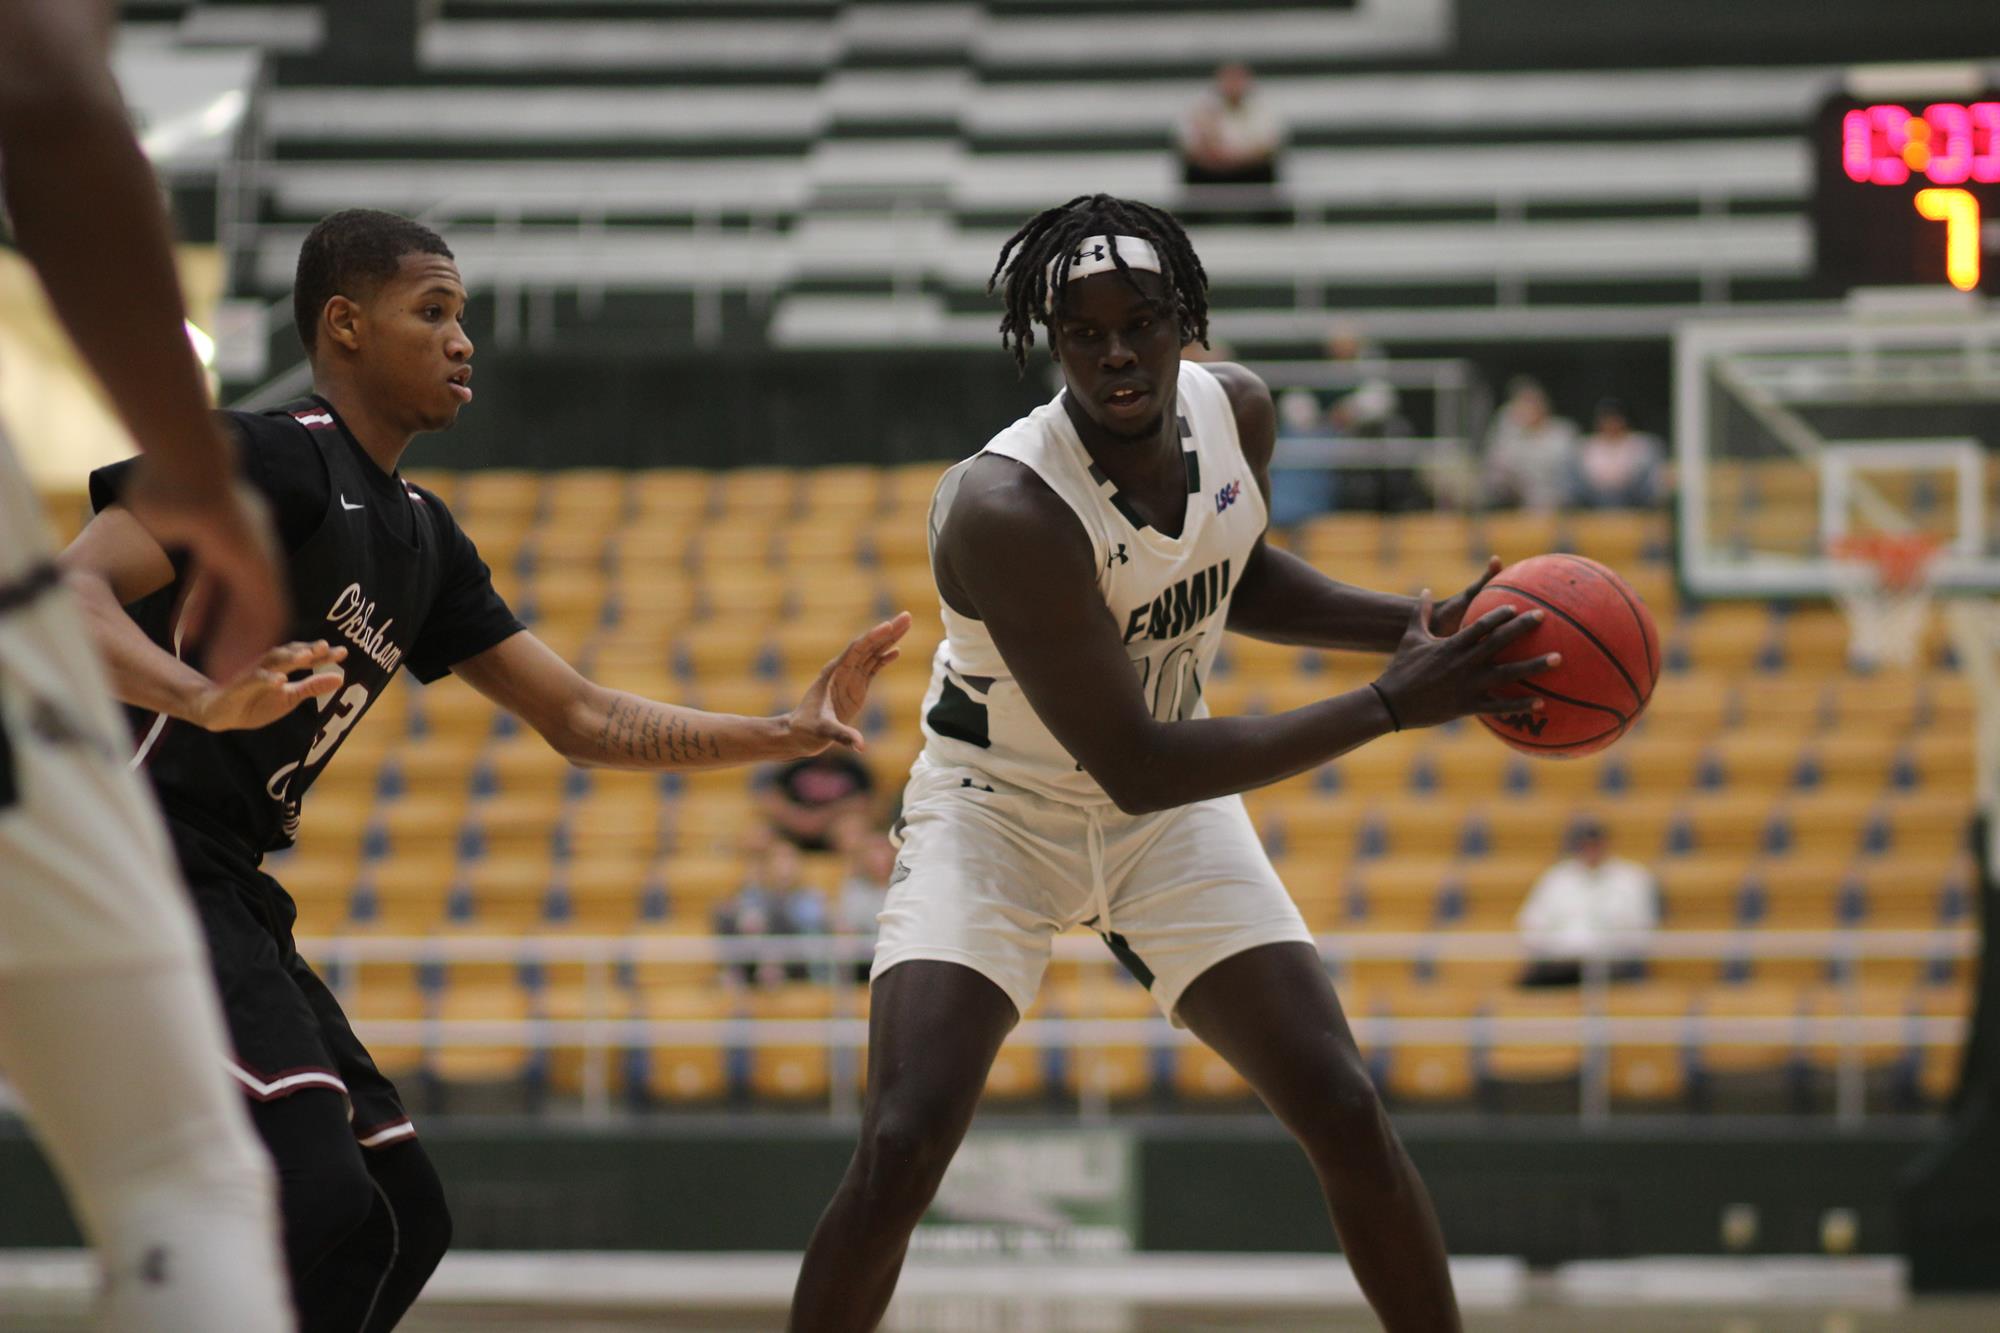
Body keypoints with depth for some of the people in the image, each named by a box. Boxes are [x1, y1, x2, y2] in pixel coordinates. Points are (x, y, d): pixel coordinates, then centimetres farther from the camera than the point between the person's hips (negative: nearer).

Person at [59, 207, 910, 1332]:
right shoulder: (269, 456, -8)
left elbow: (580, 717, 21)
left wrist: (790, 734, 13)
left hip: (229, 894, 10)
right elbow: (68, 594, -21)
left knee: (404, 1220, 12)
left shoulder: (423, 539, 19)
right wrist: (206, 698, -39)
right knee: (329, 1217, -24)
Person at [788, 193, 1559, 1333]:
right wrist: (1393, 705, -32)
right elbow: (1137, 767, -31)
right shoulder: (1007, 507, -32)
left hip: (1176, 812, 5)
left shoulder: (1239, 412, -11)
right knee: (901, 1150, -21)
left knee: (1348, 1114, -5)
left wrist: (1412, 627, -3)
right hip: (998, 811, -5)